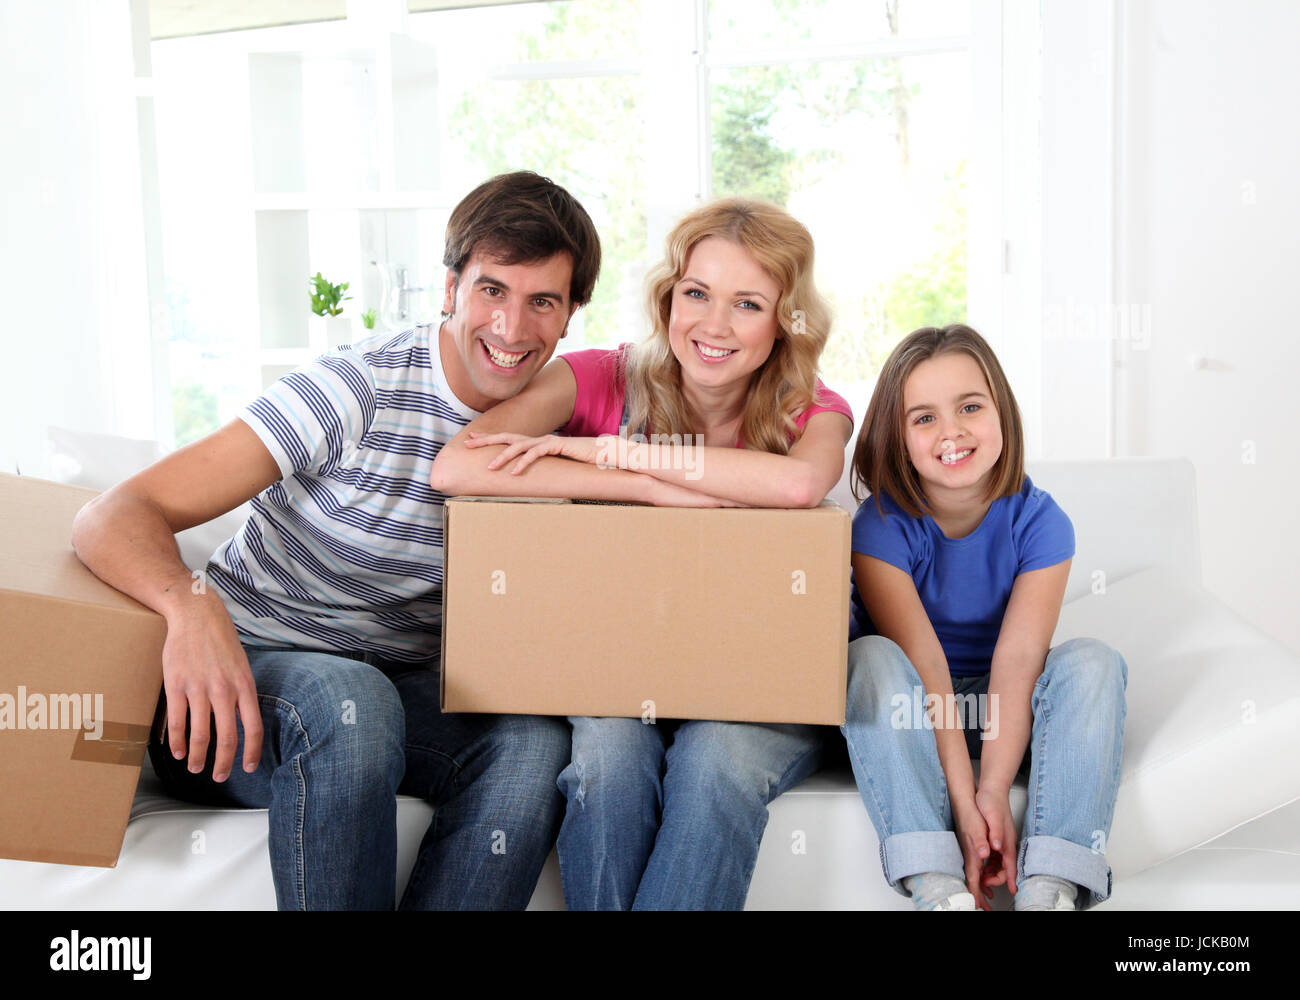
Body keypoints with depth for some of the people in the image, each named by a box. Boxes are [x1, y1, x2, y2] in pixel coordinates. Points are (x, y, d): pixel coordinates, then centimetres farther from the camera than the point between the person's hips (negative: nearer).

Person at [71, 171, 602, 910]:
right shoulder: (362, 390, -18)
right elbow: (114, 516, -22)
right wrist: (192, 603, -44)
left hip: (401, 689, 4)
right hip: (244, 666, -4)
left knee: (537, 738, -26)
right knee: (348, 703, -37)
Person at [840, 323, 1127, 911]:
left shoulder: (1039, 522, -11)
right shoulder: (881, 526, -16)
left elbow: (1018, 660, -22)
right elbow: (923, 663, -25)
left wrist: (994, 790, -33)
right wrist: (963, 800, -33)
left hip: (1006, 712, 2)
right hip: (910, 713, -1)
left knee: (1092, 662, -24)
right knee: (870, 657, -31)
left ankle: (1049, 888, -37)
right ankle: (937, 887, -42)